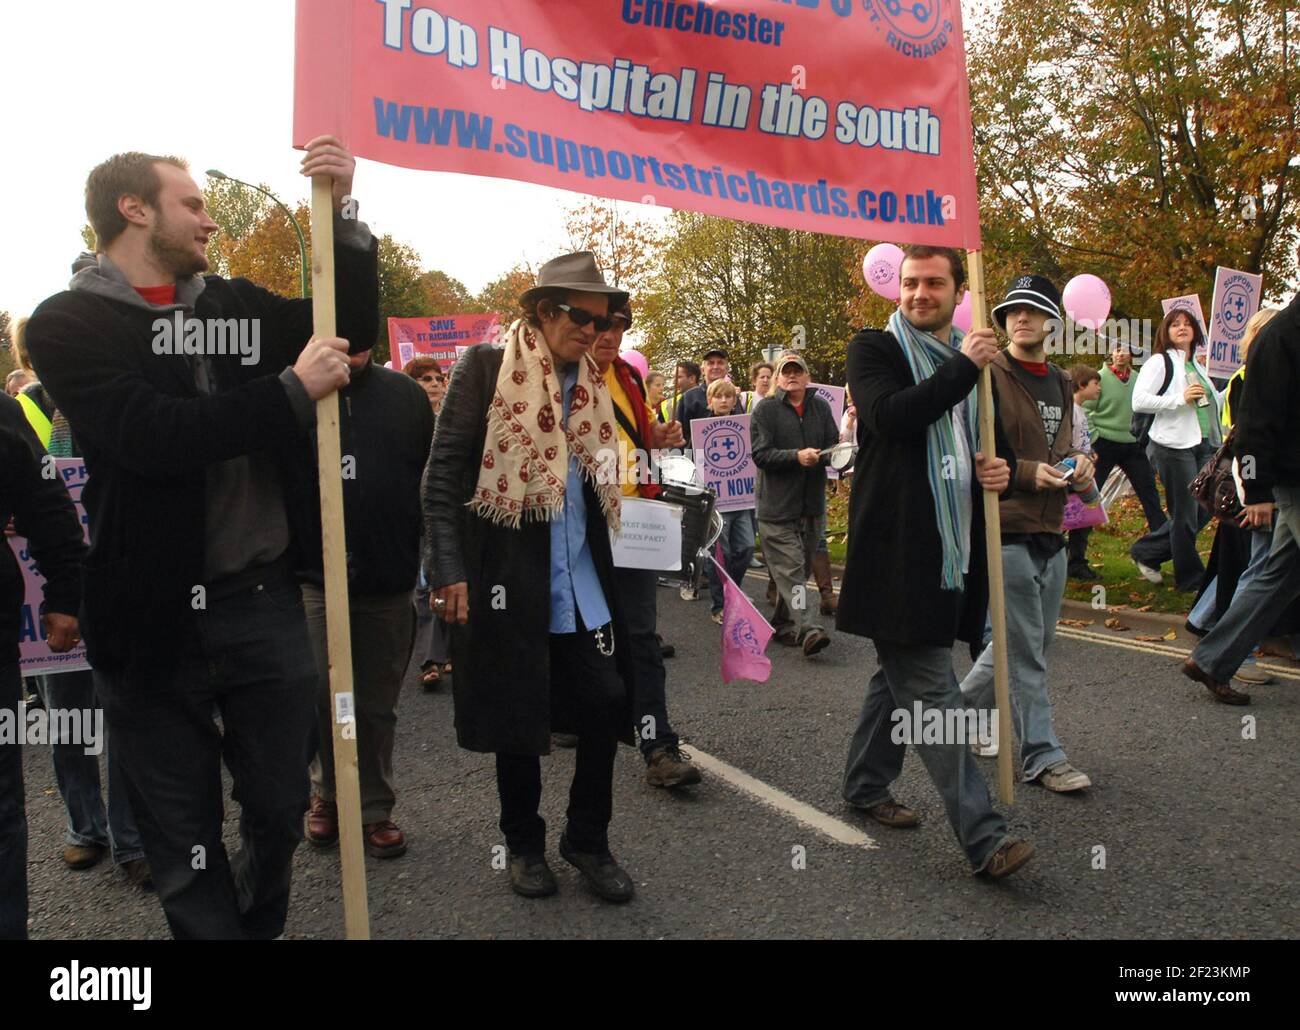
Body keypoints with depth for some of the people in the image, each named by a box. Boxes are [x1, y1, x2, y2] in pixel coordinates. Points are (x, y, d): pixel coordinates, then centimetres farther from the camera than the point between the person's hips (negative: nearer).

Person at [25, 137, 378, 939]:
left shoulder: (236, 303, 9)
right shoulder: (67, 324, -5)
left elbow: (355, 330, 12)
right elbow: (154, 436, -21)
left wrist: (344, 209, 0)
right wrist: (293, 391, -17)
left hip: (264, 604, 4)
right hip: (154, 619, -4)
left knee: (281, 808, 16)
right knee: (185, 839, 11)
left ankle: (262, 924, 42)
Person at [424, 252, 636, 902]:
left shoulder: (589, 383, 12)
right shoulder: (486, 368, -5)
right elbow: (443, 473, -8)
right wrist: (448, 570, -15)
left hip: (581, 583, 5)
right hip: (508, 577, -4)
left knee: (607, 704, 0)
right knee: (518, 714, 8)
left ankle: (588, 839, 22)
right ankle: (524, 843, 30)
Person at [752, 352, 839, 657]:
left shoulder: (821, 408, 13)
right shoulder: (765, 409, -1)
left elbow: (832, 447, 7)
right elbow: (760, 454, -10)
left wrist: (827, 455, -17)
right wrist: (797, 456, -23)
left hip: (812, 504, 5)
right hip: (777, 504, -5)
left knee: (800, 569, 12)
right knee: (790, 569, -11)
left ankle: (783, 624, 25)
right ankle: (808, 629, -17)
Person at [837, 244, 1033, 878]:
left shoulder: (974, 359, 18)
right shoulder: (874, 349, -1)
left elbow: (995, 440, 24)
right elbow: (889, 416, -20)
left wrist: (1001, 467, 1)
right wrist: (962, 367, -14)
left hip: (953, 548, 7)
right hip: (896, 546, -7)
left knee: (902, 674, 17)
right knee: (931, 692, -6)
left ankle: (865, 784, 33)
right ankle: (983, 837, -4)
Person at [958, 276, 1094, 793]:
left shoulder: (1061, 382, 15)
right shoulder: (989, 375, -9)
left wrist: (1079, 461, 5)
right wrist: (1024, 472, -21)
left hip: (1050, 528, 8)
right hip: (1006, 529, -8)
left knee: (1036, 639, 16)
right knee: (1026, 648, -2)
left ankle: (964, 704, 34)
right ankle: (1042, 755, 9)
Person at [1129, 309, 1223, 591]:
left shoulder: (1198, 365, 19)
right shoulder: (1159, 362, -4)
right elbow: (1138, 401, -17)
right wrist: (1181, 398, -20)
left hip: (1204, 446, 8)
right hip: (1174, 446, -8)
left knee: (1204, 510, 9)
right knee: (1185, 516, 0)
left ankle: (1146, 552, 22)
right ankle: (1192, 579, 13)